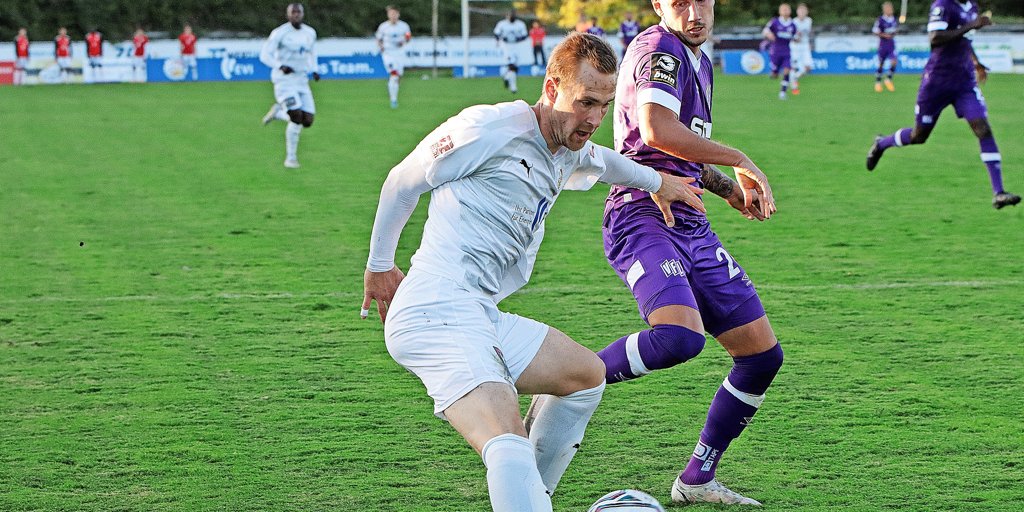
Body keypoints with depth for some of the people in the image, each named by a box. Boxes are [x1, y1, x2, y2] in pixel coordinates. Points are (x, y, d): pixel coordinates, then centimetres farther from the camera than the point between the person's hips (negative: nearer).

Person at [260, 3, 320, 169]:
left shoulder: (310, 33, 7)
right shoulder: (280, 33, -10)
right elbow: (264, 55, -11)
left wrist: (314, 70, 6)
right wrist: (281, 66, -27)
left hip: (301, 80, 6)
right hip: (284, 79, -6)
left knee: (307, 121, -4)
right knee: (297, 117, -19)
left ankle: (278, 113, 23)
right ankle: (291, 157, -2)